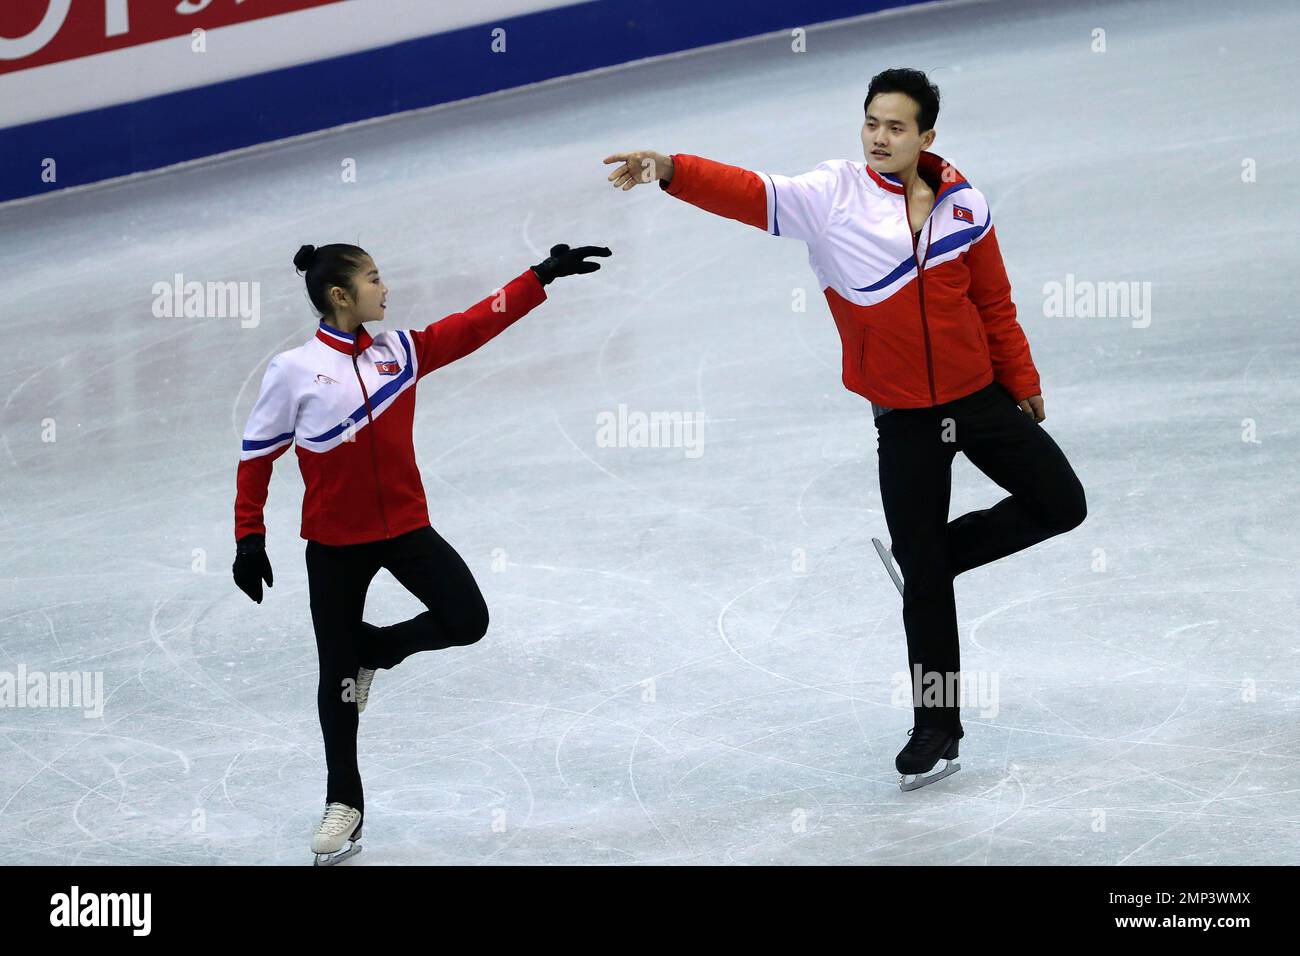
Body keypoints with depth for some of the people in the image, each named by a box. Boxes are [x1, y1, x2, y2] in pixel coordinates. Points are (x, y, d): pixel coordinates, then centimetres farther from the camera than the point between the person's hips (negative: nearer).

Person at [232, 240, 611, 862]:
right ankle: (344, 802, 23)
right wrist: (249, 538, -7)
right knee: (336, 673, 6)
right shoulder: (292, 371, -12)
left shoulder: (401, 351, 0)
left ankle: (372, 649, 21)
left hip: (405, 528, 4)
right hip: (334, 543, -3)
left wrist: (543, 275, -6)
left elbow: (477, 323, -1)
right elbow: (257, 456, -6)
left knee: (467, 620, -9)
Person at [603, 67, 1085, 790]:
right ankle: (936, 729, 15)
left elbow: (994, 304, 8)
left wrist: (1024, 384, 13)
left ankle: (935, 549, 21)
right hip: (904, 420, -2)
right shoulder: (833, 195, -10)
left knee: (1062, 504, 2)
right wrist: (668, 169, -41)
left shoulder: (964, 205, -2)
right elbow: (751, 194, -25)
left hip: (982, 400, 2)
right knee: (923, 582, 2)